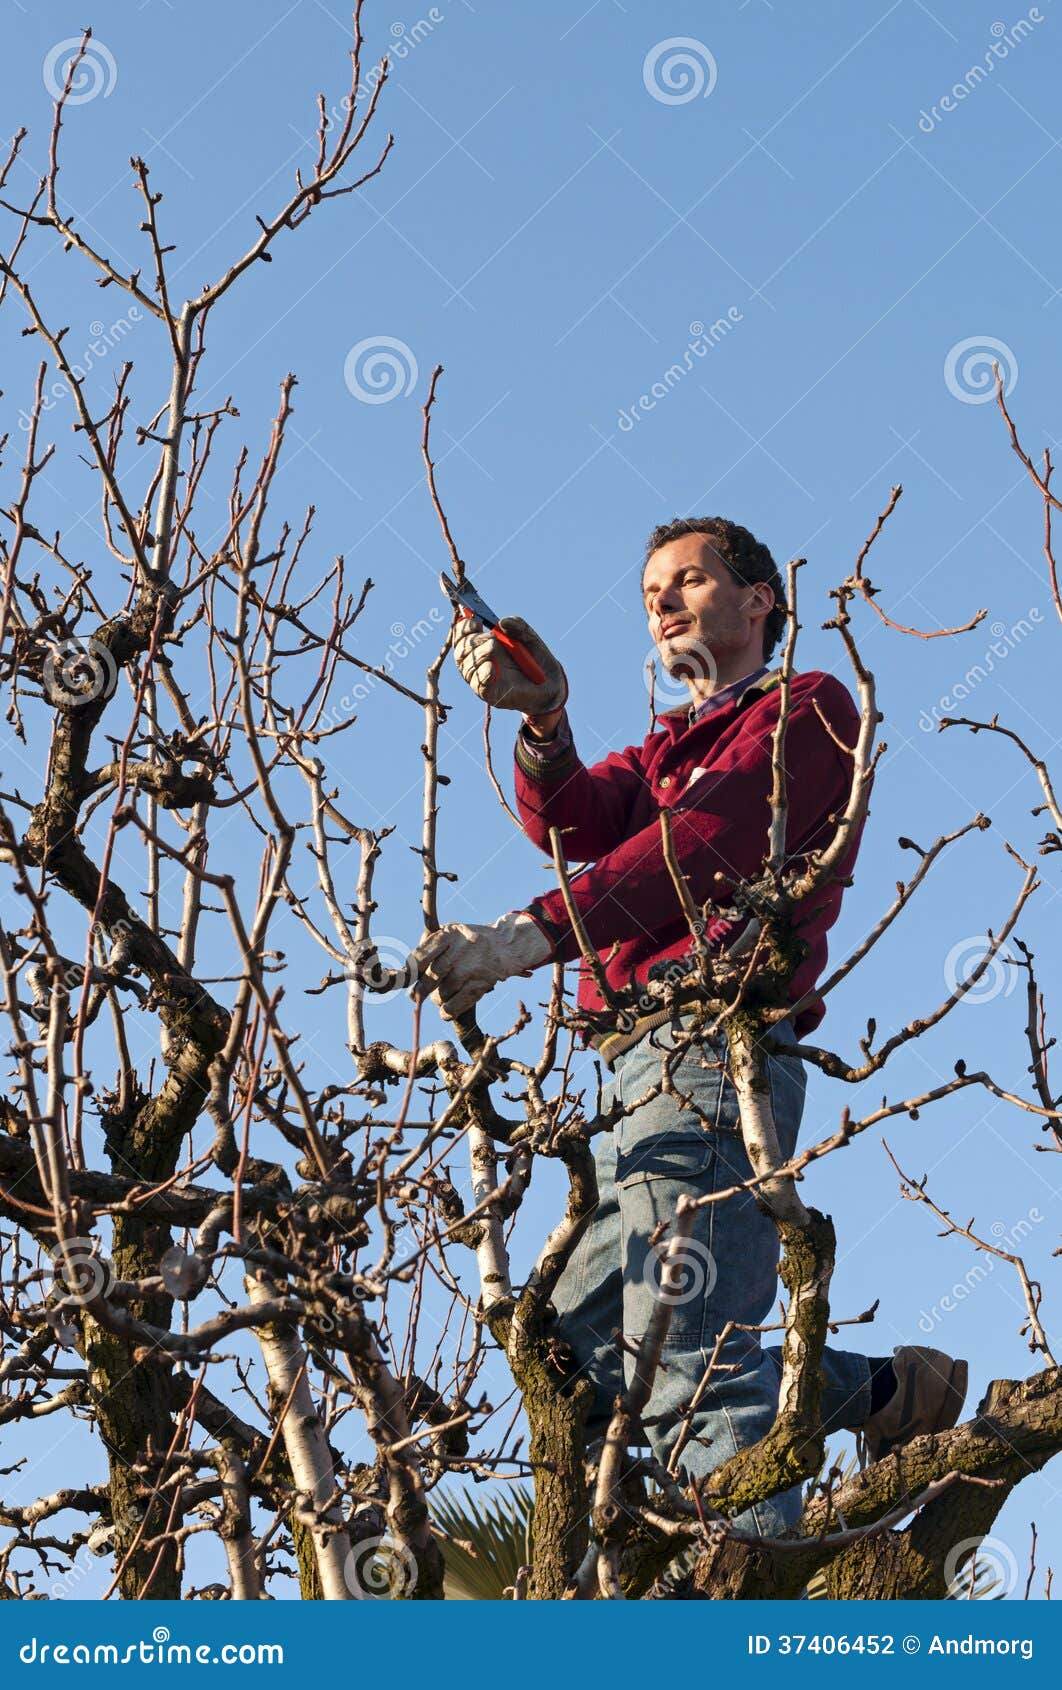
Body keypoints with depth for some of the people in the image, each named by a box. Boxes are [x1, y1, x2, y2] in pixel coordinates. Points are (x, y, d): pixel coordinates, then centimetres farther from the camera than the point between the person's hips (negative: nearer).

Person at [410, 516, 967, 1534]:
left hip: (714, 1046, -9)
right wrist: (543, 720, -15)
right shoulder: (667, 749, 31)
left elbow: (701, 842, -14)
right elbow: (573, 825, 8)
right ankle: (884, 1391, 18)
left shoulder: (805, 711, 5)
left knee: (685, 1363, -19)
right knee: (581, 1348, 10)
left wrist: (533, 934, -28)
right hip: (641, 1069, 9)